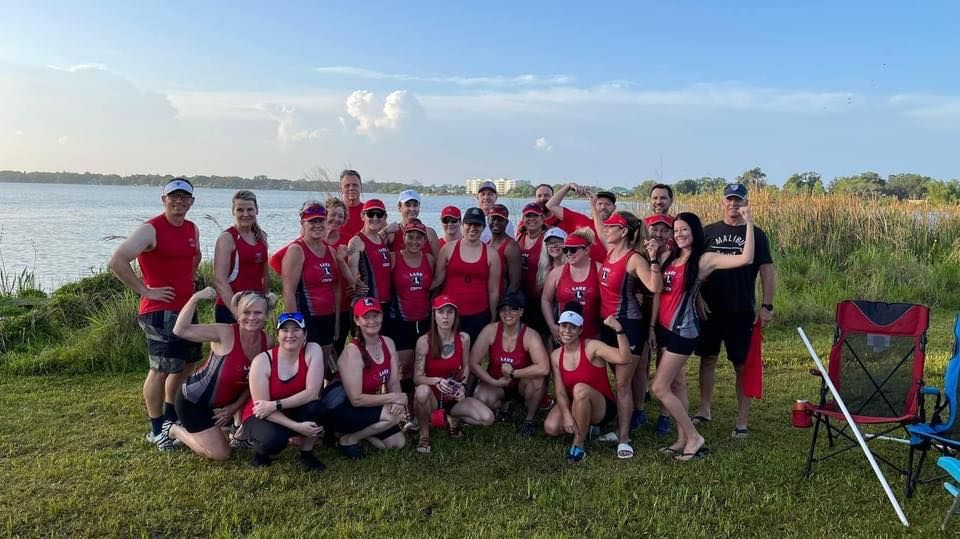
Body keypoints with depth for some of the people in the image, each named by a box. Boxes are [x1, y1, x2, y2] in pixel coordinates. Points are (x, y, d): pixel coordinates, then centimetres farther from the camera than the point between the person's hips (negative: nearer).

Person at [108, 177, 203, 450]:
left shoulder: (192, 229, 9)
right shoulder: (151, 230, -14)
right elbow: (116, 262, -23)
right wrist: (144, 290, -19)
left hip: (186, 307, 9)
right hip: (160, 311, -8)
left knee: (187, 364, 18)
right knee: (161, 370, -3)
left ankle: (171, 418, 36)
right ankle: (156, 430, 13)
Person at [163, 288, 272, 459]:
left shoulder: (266, 341, -11)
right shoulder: (225, 333, -28)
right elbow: (180, 331, -38)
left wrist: (235, 407, -4)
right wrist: (195, 298, -44)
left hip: (224, 400, 6)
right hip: (193, 400, -6)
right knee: (220, 455, -5)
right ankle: (174, 430, 17)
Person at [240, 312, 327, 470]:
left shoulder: (313, 350, -17)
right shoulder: (262, 361, -21)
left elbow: (312, 393, -22)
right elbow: (261, 407, -22)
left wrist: (275, 405, -28)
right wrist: (296, 427, -31)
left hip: (294, 413, 3)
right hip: (262, 417, -2)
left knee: (317, 408, -30)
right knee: (273, 439, -35)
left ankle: (306, 453, -2)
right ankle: (260, 450, 3)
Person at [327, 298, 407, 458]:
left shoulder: (388, 343, -4)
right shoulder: (352, 351, -25)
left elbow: (394, 382, -4)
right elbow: (356, 399, -26)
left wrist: (397, 400, -26)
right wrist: (393, 398, -24)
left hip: (369, 405, 7)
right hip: (342, 408, -7)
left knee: (398, 443, 1)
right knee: (397, 414, -24)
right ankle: (348, 439, -6)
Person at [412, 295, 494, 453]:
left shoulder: (463, 338, -8)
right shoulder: (424, 341, -15)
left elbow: (466, 367, 7)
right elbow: (417, 377, -15)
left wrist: (462, 386, -12)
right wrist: (436, 381, -34)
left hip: (455, 396, 3)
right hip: (432, 395, -2)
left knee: (488, 419, -19)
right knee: (422, 390, -39)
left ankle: (452, 418, 11)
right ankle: (424, 434, -12)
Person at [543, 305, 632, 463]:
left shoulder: (592, 347, -16)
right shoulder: (556, 356, -2)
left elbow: (624, 358, -31)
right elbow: (560, 391, -8)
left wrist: (619, 330, -42)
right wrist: (567, 415, -24)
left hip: (603, 407, -5)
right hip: (574, 406, 5)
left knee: (580, 389, -37)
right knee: (550, 428, -22)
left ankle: (578, 445, -22)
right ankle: (584, 428, 10)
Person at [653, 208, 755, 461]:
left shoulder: (704, 259, -9)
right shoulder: (670, 258, 10)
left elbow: (745, 259, -19)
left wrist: (749, 223, -21)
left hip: (683, 330, -7)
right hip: (665, 328, 7)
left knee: (659, 388, -6)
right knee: (674, 386, 13)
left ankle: (693, 437, 7)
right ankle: (683, 439, 23)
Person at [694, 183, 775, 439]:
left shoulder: (756, 234, 3)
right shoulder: (708, 232, 7)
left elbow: (767, 271, 1)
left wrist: (766, 306, -5)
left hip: (742, 311, -2)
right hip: (709, 308, 2)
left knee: (742, 364, 2)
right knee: (708, 358, 10)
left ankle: (742, 420, 11)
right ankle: (704, 410, 23)